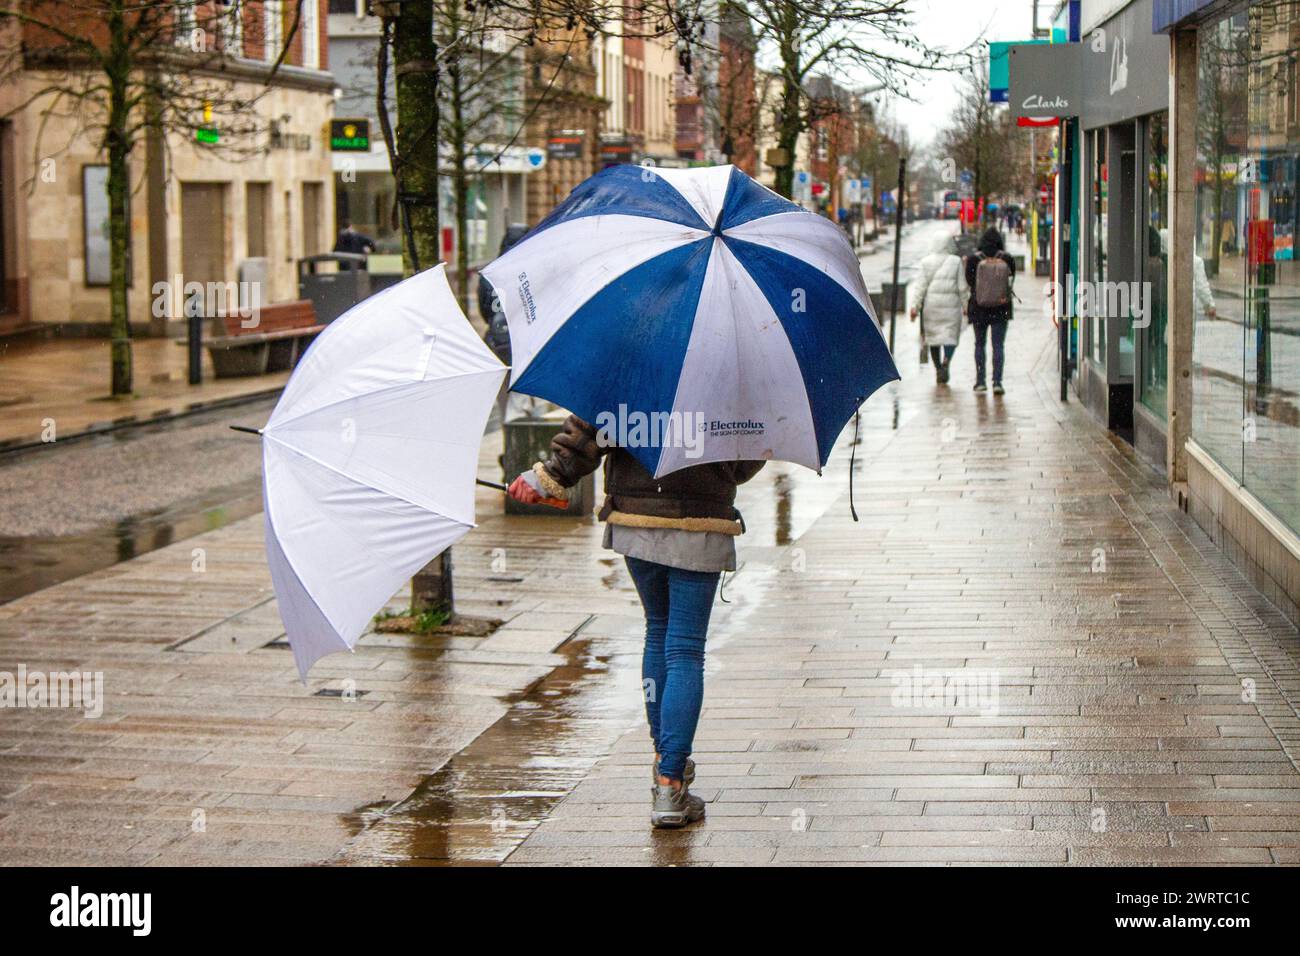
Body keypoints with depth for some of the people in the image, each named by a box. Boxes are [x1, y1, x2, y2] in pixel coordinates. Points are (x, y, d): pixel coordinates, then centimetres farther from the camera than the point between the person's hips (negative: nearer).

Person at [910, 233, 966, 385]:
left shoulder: (926, 262, 1)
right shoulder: (956, 261, -3)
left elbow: (921, 285, -2)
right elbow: (961, 286, -2)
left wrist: (916, 306, -1)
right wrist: (965, 305, 7)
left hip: (931, 303, 2)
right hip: (951, 303, -2)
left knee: (933, 336, 13)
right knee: (950, 335, 0)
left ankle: (938, 370, 17)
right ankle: (946, 361, -27)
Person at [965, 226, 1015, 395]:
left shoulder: (974, 260, -7)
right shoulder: (1007, 259, -6)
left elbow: (969, 281, 0)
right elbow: (1011, 282, 2)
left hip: (978, 309, 0)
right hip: (1001, 310, 0)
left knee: (980, 344, 14)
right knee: (999, 345, 3)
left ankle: (980, 381, 13)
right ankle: (997, 382, -7)